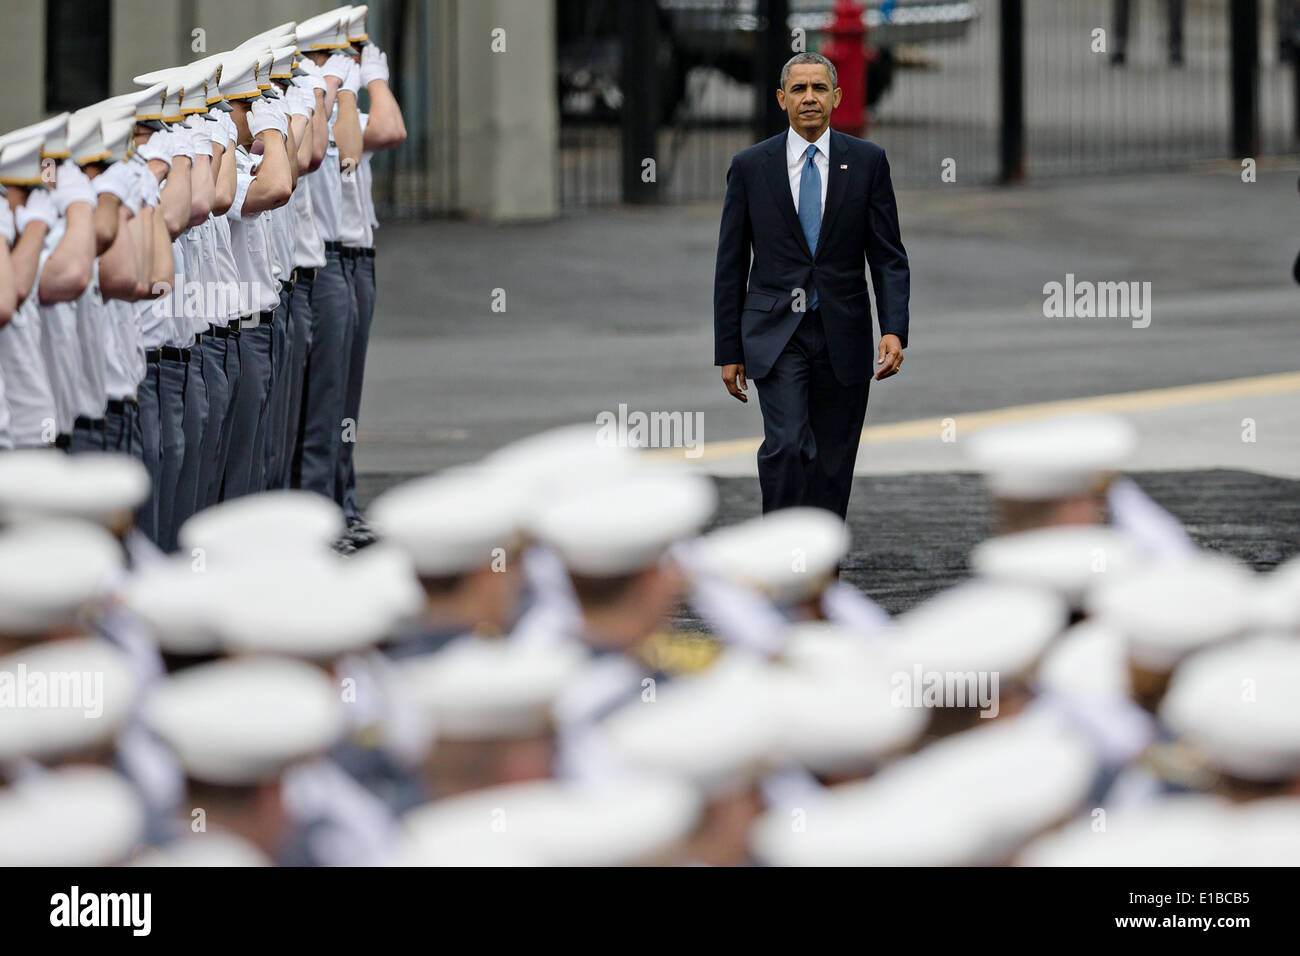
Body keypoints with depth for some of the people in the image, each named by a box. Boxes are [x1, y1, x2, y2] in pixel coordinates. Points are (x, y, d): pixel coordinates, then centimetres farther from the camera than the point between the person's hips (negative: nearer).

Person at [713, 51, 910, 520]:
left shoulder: (867, 161, 3)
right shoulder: (750, 166, 2)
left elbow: (889, 257, 2)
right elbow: (731, 265, 5)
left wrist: (894, 330, -13)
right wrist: (728, 352, 2)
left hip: (842, 337, 2)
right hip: (776, 335, -1)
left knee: (833, 464, 6)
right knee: (787, 446, -19)